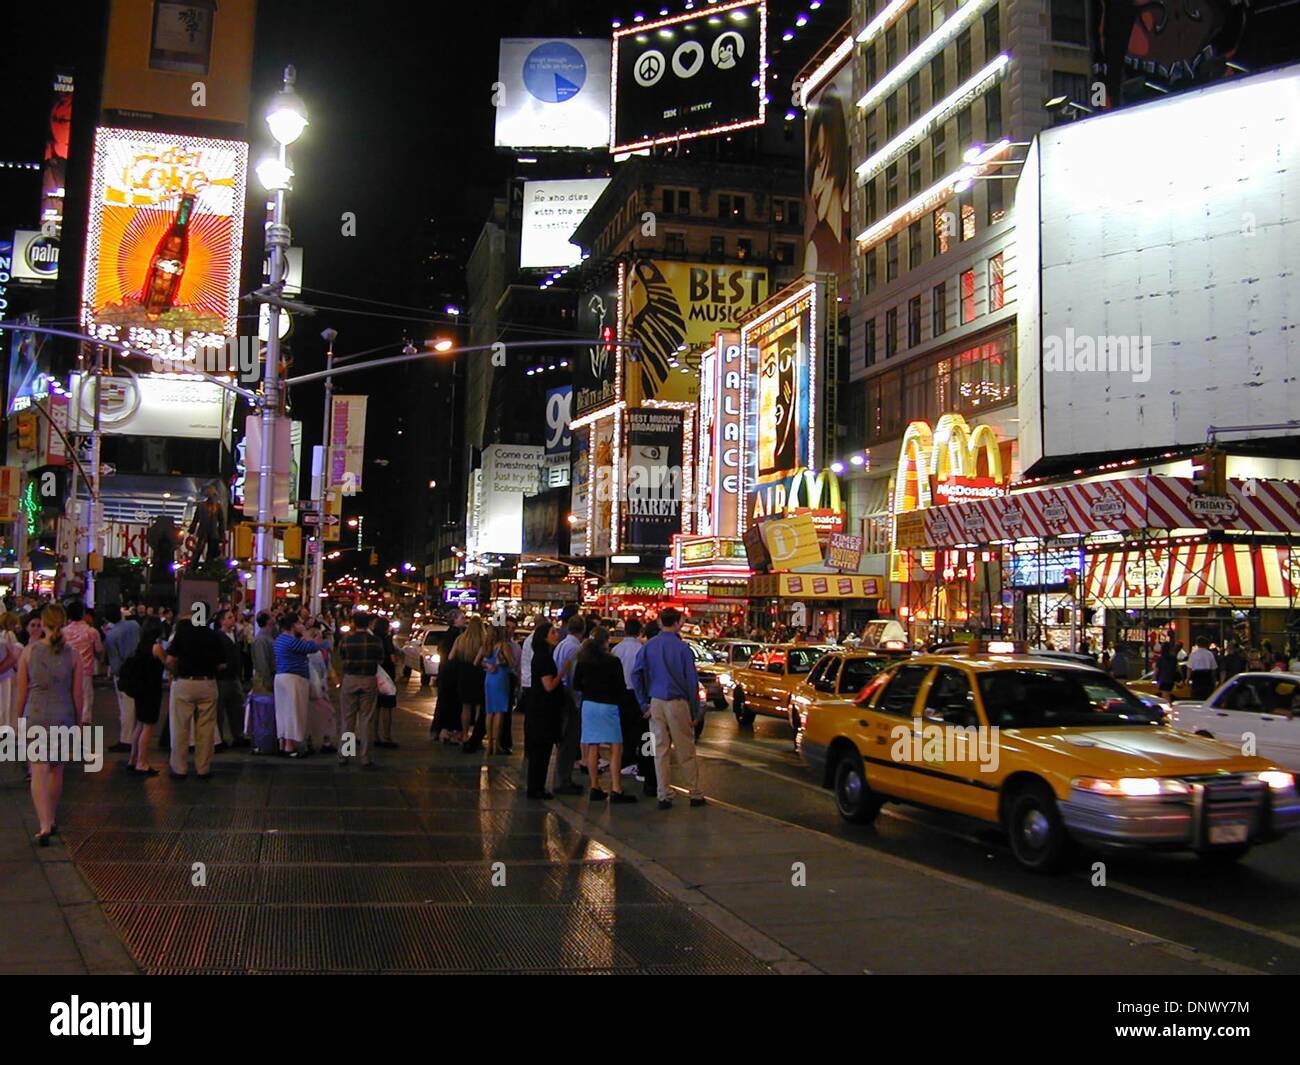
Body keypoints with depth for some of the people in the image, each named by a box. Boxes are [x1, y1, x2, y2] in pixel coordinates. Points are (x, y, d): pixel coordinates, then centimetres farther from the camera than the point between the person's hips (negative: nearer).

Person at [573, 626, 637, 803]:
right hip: (608, 706, -5)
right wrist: (621, 702, 11)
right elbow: (621, 687, -7)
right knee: (616, 748, -3)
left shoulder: (582, 661, 1)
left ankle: (594, 787, 13)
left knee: (592, 748, 10)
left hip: (588, 705, 5)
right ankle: (616, 790, -8)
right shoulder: (613, 662, -11)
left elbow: (576, 685, 9)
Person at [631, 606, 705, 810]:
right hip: (677, 702, -3)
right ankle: (695, 794, 13)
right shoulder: (682, 648, -9)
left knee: (660, 750, 8)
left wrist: (644, 703, 5)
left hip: (656, 702, 3)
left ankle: (663, 796, 10)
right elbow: (692, 681, -7)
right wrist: (695, 711, 0)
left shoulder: (648, 647, 2)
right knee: (685, 751, 6)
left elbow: (636, 674, 1)